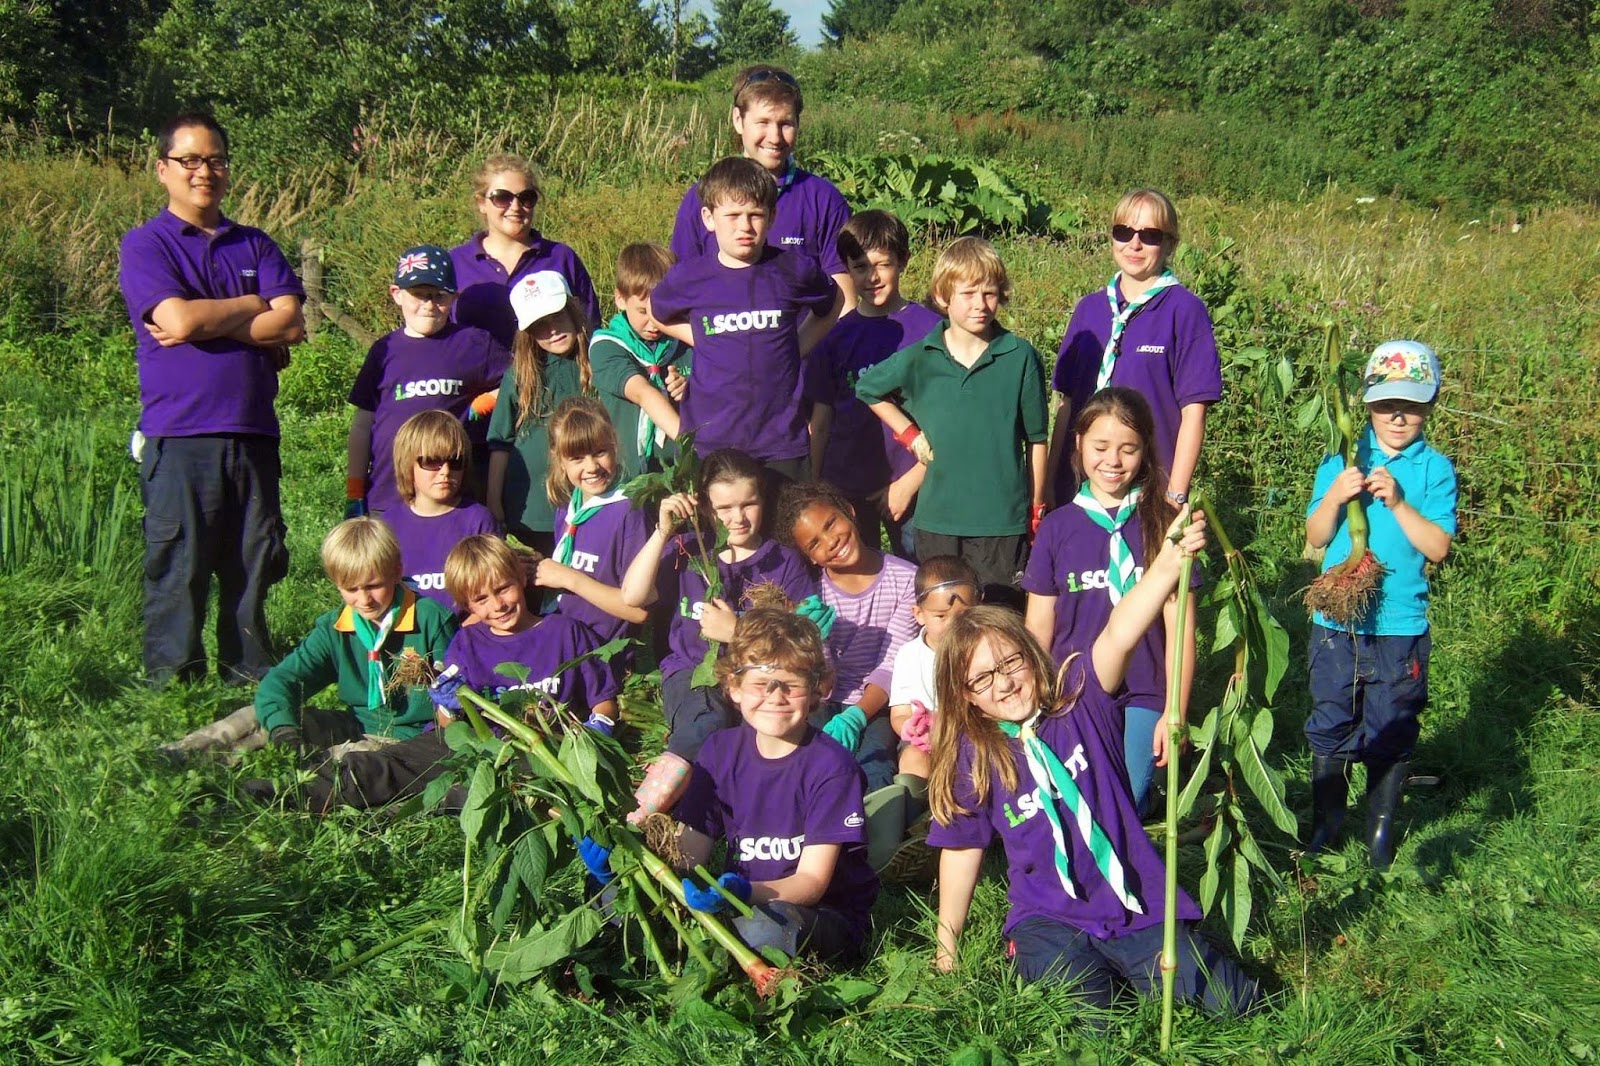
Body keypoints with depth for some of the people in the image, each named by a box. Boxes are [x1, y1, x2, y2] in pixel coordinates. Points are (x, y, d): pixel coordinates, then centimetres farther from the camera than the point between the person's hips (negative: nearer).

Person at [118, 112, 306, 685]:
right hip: (178, 436, -4)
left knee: (254, 566, 8)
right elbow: (180, 319, -14)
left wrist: (204, 322, -8)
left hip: (253, 432, 4)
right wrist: (253, 305, 0)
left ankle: (250, 676, 18)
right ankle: (171, 681, 8)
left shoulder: (256, 246, 15)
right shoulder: (146, 245, 3)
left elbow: (291, 325, 0)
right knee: (178, 569, -1)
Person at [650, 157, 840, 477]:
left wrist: (798, 348, 5)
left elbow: (831, 308, 18)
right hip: (709, 442, 0)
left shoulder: (795, 270, -2)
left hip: (782, 442, 0)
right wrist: (704, 342, 6)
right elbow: (658, 316, 19)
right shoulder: (687, 277, -2)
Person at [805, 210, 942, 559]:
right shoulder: (835, 335, 7)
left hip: (912, 487, -3)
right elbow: (820, 422, 9)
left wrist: (911, 481, -9)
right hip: (845, 488, 3)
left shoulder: (929, 328, -3)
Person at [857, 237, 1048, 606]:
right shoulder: (920, 358, 0)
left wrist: (1036, 510, 5)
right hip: (937, 517, 2)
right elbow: (867, 389, 18)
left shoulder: (1021, 357, -4)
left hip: (1003, 519, -2)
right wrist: (909, 434, 9)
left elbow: (1036, 439, 3)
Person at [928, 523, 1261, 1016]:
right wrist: (946, 955, 14)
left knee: (1233, 1002, -11)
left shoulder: (1080, 704, -3)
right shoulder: (971, 759, 0)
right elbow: (962, 852, 9)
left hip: (1137, 906, 1)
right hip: (1049, 918, 0)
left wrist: (1169, 562, -38)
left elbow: (1119, 636, -21)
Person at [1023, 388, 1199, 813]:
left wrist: (1175, 712, -4)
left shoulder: (1161, 524, 1)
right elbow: (1039, 628, 9)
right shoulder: (1057, 527, 6)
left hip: (1142, 701, -2)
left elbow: (1179, 628, 0)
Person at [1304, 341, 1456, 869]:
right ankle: (1326, 819, 25)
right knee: (1330, 724, 9)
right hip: (1337, 621, 1)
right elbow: (1317, 537, -1)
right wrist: (1335, 496, -18)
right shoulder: (1342, 461, 2)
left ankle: (1382, 822, 25)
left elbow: (1438, 547, -9)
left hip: (1401, 626, -1)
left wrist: (1397, 501, -19)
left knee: (1392, 730, 7)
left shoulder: (1436, 470, -1)